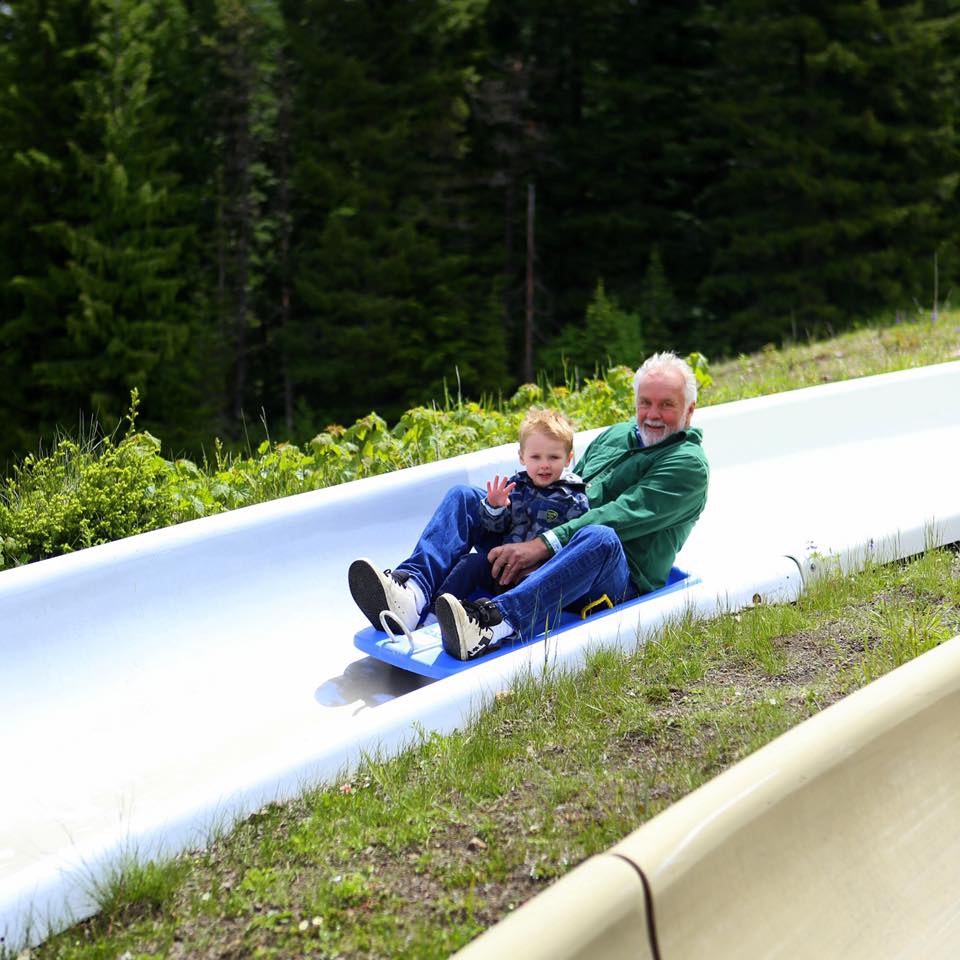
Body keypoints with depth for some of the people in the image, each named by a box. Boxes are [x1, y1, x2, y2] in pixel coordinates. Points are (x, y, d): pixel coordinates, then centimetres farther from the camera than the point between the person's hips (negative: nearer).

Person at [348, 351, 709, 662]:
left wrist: (542, 545, -28)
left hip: (619, 583, -7)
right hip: (541, 555, 7)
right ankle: (411, 593, -32)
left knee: (600, 537, -41)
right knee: (464, 495, -6)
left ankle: (492, 624, -60)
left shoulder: (689, 464, -3)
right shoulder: (614, 435, 19)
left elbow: (622, 516, -18)